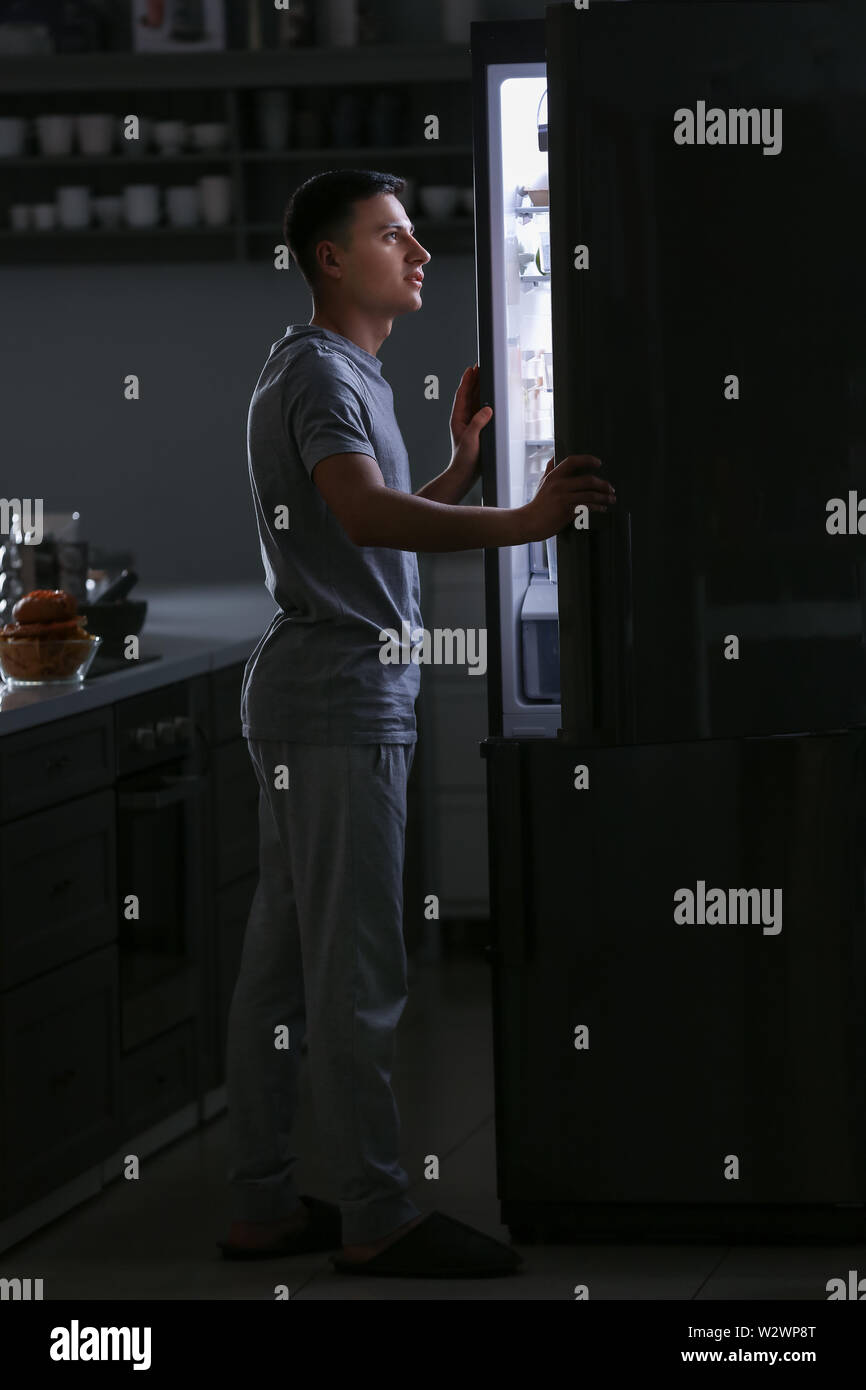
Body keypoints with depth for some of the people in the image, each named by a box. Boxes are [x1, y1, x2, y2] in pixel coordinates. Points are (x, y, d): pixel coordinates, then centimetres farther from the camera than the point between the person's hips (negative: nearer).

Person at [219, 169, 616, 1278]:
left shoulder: (343, 373, 21)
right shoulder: (318, 373, -12)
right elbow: (366, 516, -31)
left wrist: (460, 469, 16)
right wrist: (520, 523, -43)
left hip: (310, 697, 11)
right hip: (340, 698, -11)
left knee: (283, 963, 10)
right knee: (356, 974, -8)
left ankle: (262, 1206, 14)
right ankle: (375, 1219, -7)